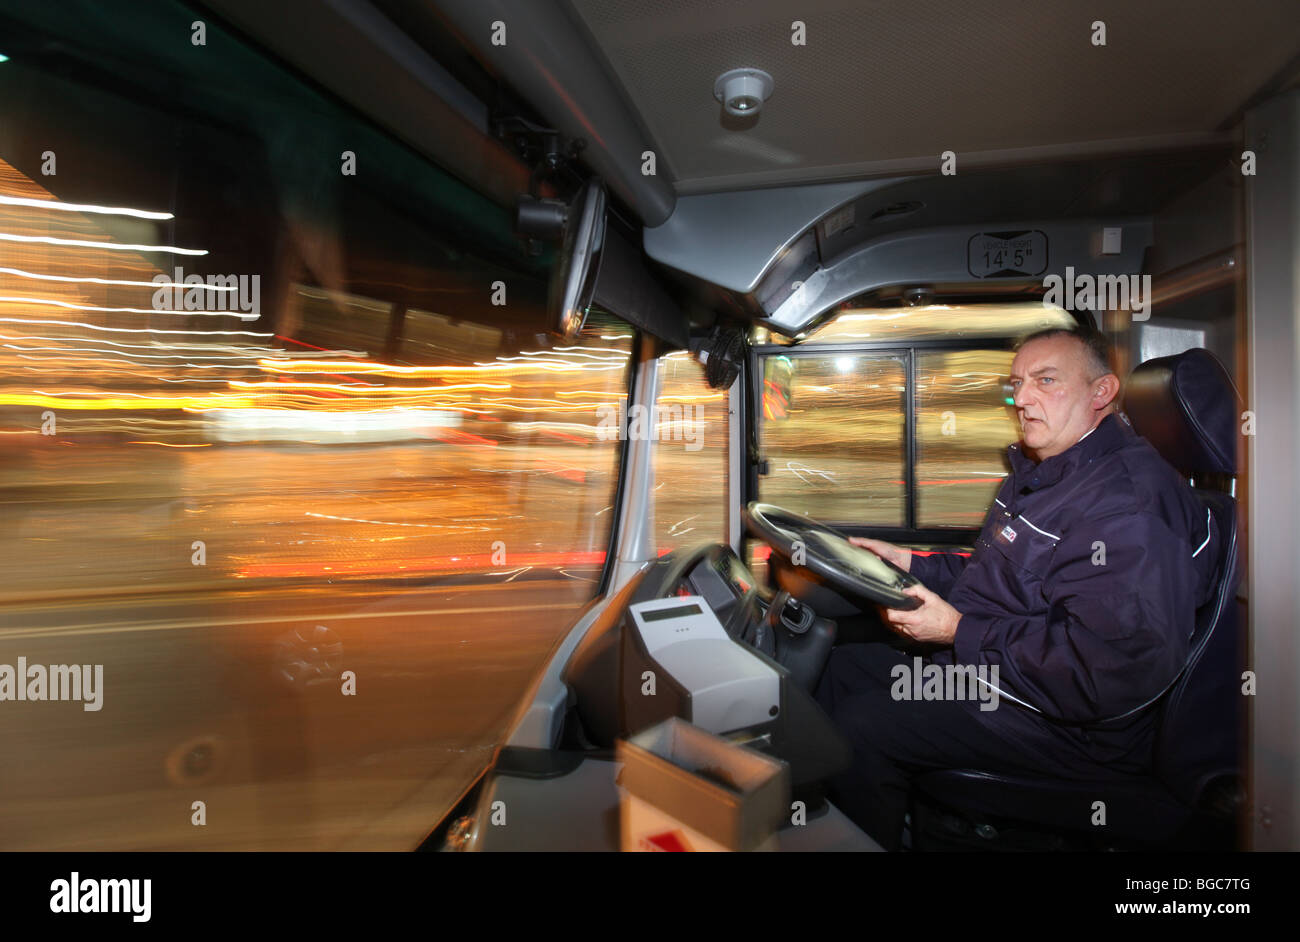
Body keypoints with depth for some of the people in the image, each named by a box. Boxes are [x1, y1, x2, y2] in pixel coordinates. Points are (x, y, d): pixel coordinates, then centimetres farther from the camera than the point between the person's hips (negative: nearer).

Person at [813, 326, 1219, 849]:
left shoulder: (1129, 500, -25)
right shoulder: (1041, 472, 11)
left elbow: (1113, 672, -31)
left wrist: (959, 632, -27)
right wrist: (910, 562, 7)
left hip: (1073, 724, -10)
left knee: (859, 728, -20)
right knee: (845, 665, 9)